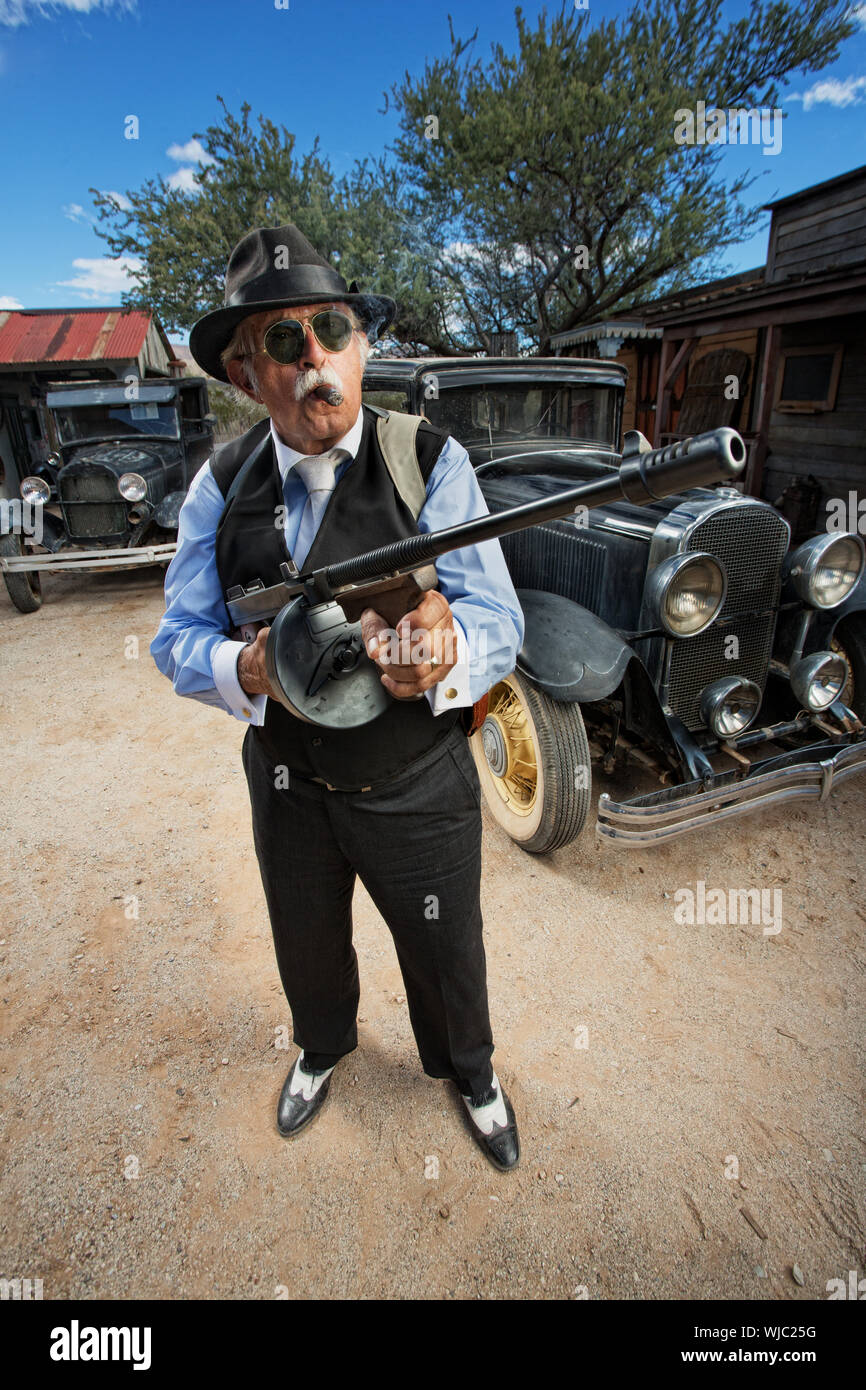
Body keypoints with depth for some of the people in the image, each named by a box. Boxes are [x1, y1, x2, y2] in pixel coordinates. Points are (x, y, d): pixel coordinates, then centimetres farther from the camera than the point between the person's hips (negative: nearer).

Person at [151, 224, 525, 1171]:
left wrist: (448, 653, -44)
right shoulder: (221, 485, -6)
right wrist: (245, 669, -31)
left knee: (446, 956, 20)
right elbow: (178, 634, -8)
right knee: (306, 947, 27)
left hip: (418, 789, -2)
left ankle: (469, 1073, 56)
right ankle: (322, 1048, 64)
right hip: (287, 783, 3)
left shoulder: (433, 462, -15)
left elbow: (499, 621, -20)